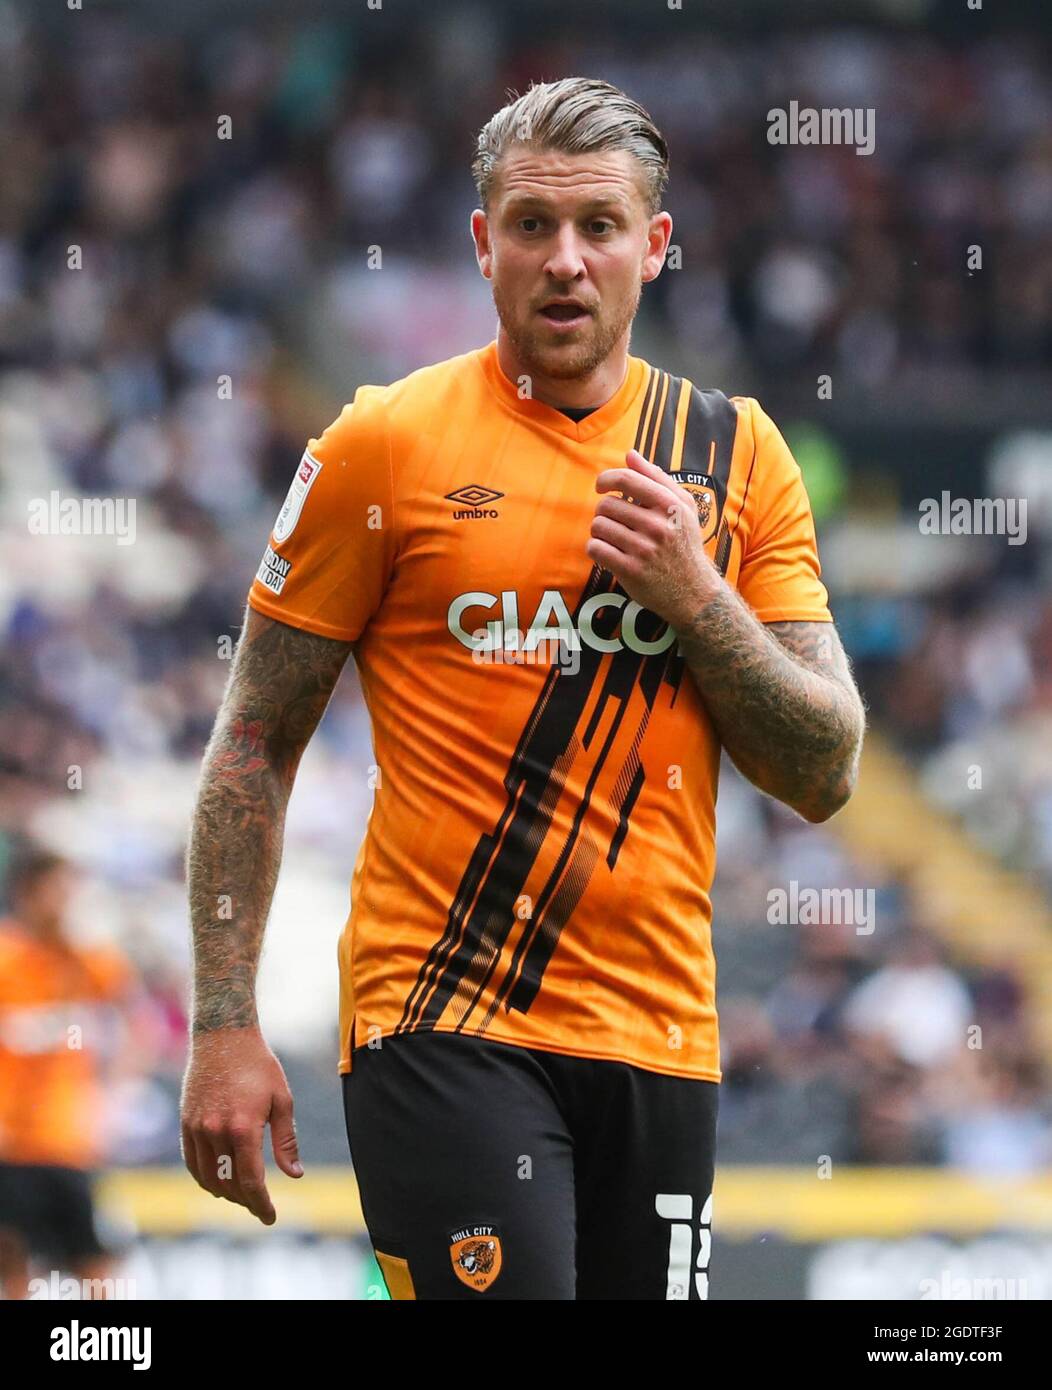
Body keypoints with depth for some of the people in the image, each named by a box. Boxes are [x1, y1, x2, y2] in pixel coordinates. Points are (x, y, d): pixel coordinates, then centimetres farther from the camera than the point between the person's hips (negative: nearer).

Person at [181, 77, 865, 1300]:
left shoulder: (736, 454, 8)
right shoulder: (384, 445, -1)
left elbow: (825, 776, 7)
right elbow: (254, 748, 1)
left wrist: (695, 598, -9)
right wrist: (224, 1026, -5)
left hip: (658, 1035, 4)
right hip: (442, 1022, -4)